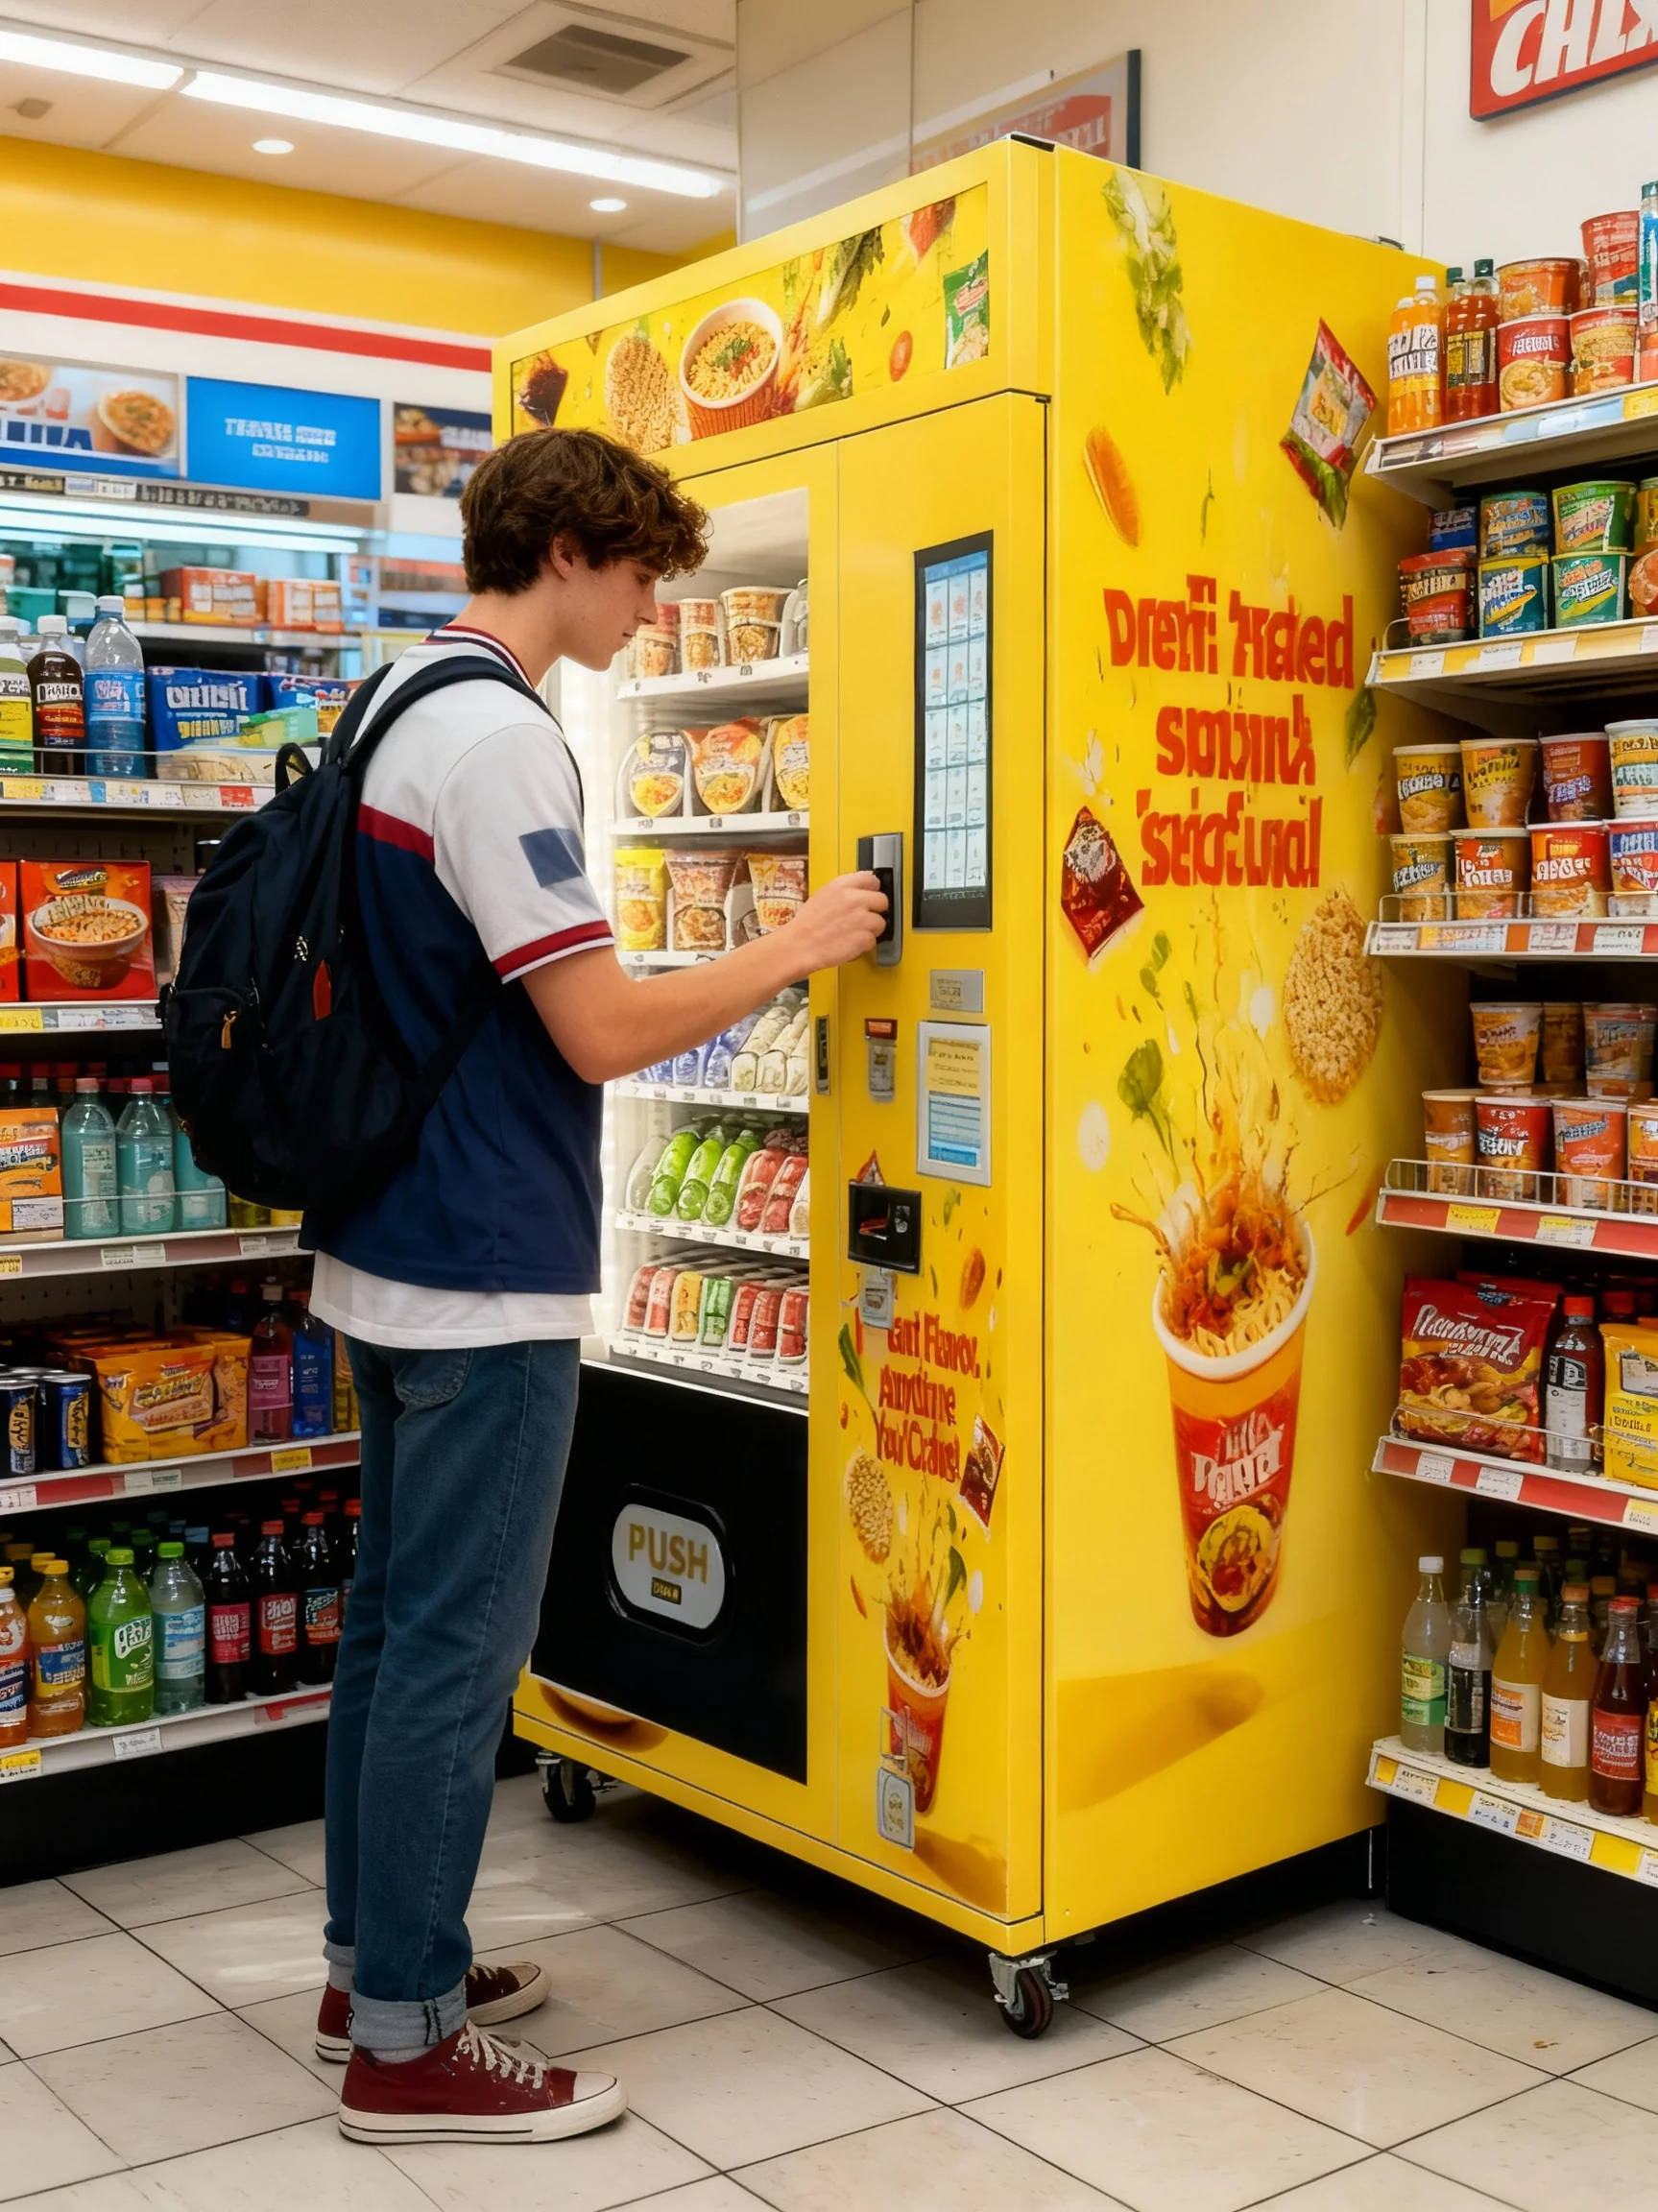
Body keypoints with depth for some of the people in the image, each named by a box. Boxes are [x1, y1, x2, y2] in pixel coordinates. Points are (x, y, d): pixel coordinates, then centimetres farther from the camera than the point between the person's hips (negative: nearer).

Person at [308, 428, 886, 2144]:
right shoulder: (497, 737, -18)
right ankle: (405, 2044, 12)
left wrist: (722, 993, 17)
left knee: (394, 1616, 17)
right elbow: (602, 1030, -21)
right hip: (485, 1273, -10)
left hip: (385, 1247, 10)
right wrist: (794, 946, -9)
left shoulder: (398, 703, 13)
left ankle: (372, 1960, 30)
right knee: (456, 1646, 0)